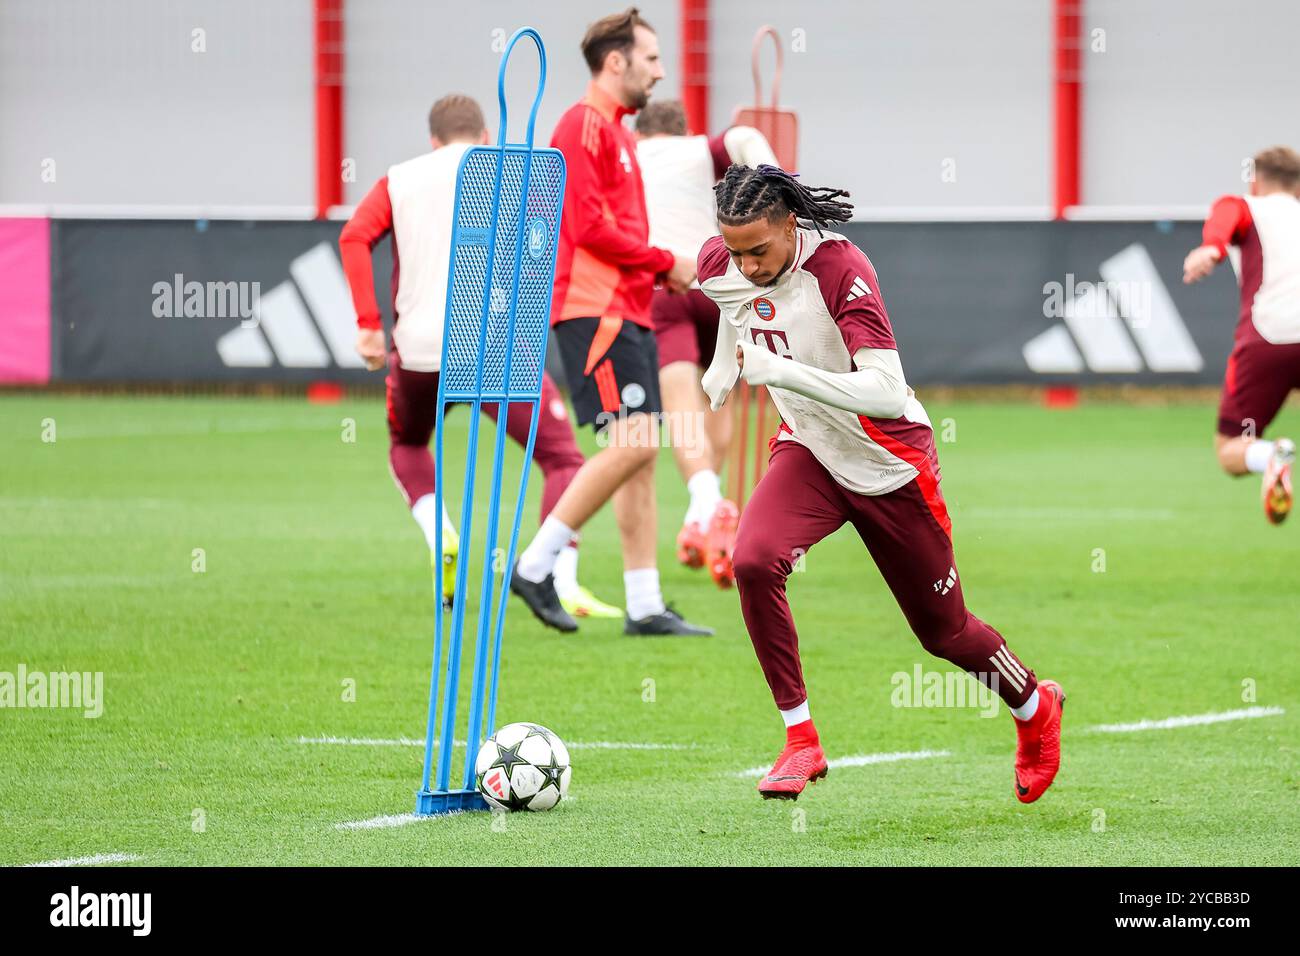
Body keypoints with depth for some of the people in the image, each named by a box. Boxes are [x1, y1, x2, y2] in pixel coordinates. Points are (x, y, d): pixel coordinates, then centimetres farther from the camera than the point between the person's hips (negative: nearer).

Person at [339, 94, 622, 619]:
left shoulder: (399, 180, 16)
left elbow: (355, 237, 0)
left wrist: (368, 324, -2)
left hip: (417, 352, 3)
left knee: (406, 444, 31)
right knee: (562, 458, 2)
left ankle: (438, 534, 4)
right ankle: (562, 584, -17)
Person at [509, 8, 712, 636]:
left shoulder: (614, 131, 21)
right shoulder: (584, 125, -9)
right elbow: (590, 226, -17)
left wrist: (660, 272, 7)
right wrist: (666, 264, -9)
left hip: (625, 312, 10)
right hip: (594, 310, -10)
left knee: (641, 454, 6)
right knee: (633, 442, -17)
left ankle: (644, 607, 6)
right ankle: (536, 565, -10)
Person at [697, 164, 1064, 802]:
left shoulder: (840, 270, -29)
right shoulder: (721, 265, -11)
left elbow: (887, 393, -37)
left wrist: (781, 370, -44)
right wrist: (714, 384, 19)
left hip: (889, 463, -4)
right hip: (809, 451, 4)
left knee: (943, 630, 11)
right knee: (754, 562, -27)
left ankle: (1035, 708, 43)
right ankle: (800, 741, -14)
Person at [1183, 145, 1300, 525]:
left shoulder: (1244, 207, 18)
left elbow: (1225, 218, -6)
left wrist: (1210, 249, -26)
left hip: (1267, 338, -3)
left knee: (1230, 452, 10)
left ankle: (1269, 456, -25)